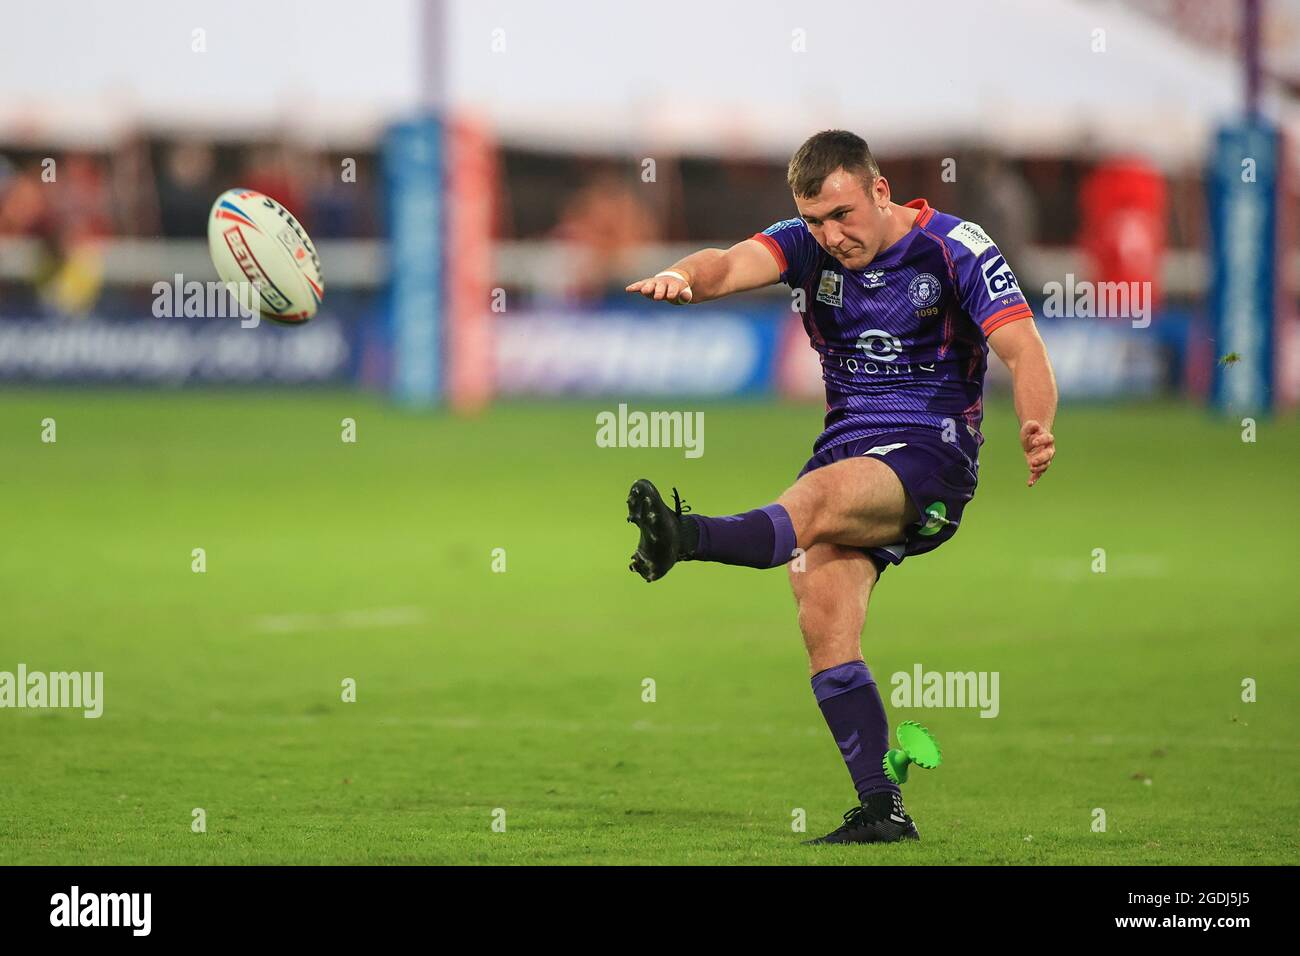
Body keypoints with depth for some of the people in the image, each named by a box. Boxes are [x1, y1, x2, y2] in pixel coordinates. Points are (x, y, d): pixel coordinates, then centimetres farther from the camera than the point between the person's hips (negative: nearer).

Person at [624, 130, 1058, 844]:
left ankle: (685, 539, -60)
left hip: (931, 456, -5)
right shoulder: (811, 245, 5)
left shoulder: (954, 248, -6)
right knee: (824, 626, -12)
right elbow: (734, 265, -15)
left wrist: (1036, 426, -37)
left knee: (817, 500, -34)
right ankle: (882, 811, -11)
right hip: (844, 446, 5)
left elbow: (1022, 347, -16)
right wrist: (682, 277, -40)